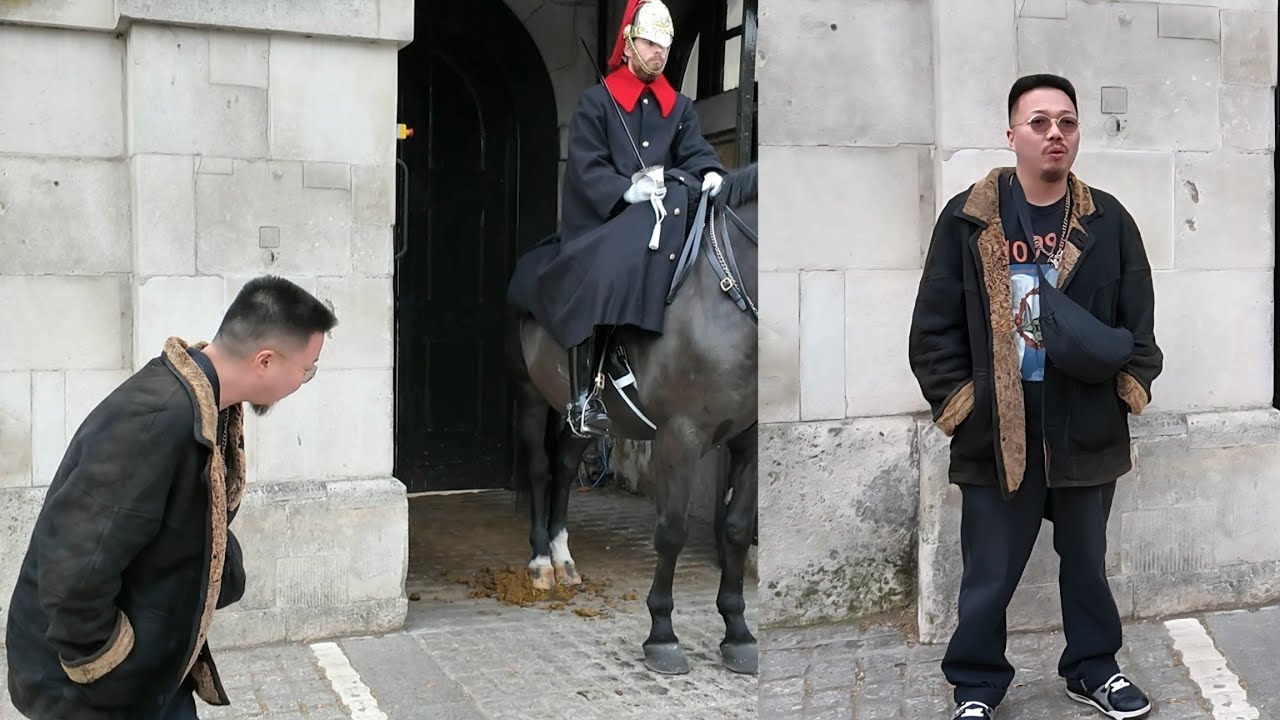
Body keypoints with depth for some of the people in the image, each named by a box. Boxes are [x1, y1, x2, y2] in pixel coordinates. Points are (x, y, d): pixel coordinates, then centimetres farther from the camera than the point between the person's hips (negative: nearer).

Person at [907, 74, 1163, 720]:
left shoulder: (1109, 222, 4)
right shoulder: (966, 219, -4)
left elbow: (1140, 322, 9)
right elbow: (934, 329, -3)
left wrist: (1129, 388, -1)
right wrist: (961, 407, -7)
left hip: (1087, 433, 3)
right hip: (996, 435, -2)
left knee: (1087, 563, 18)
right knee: (988, 577, 7)